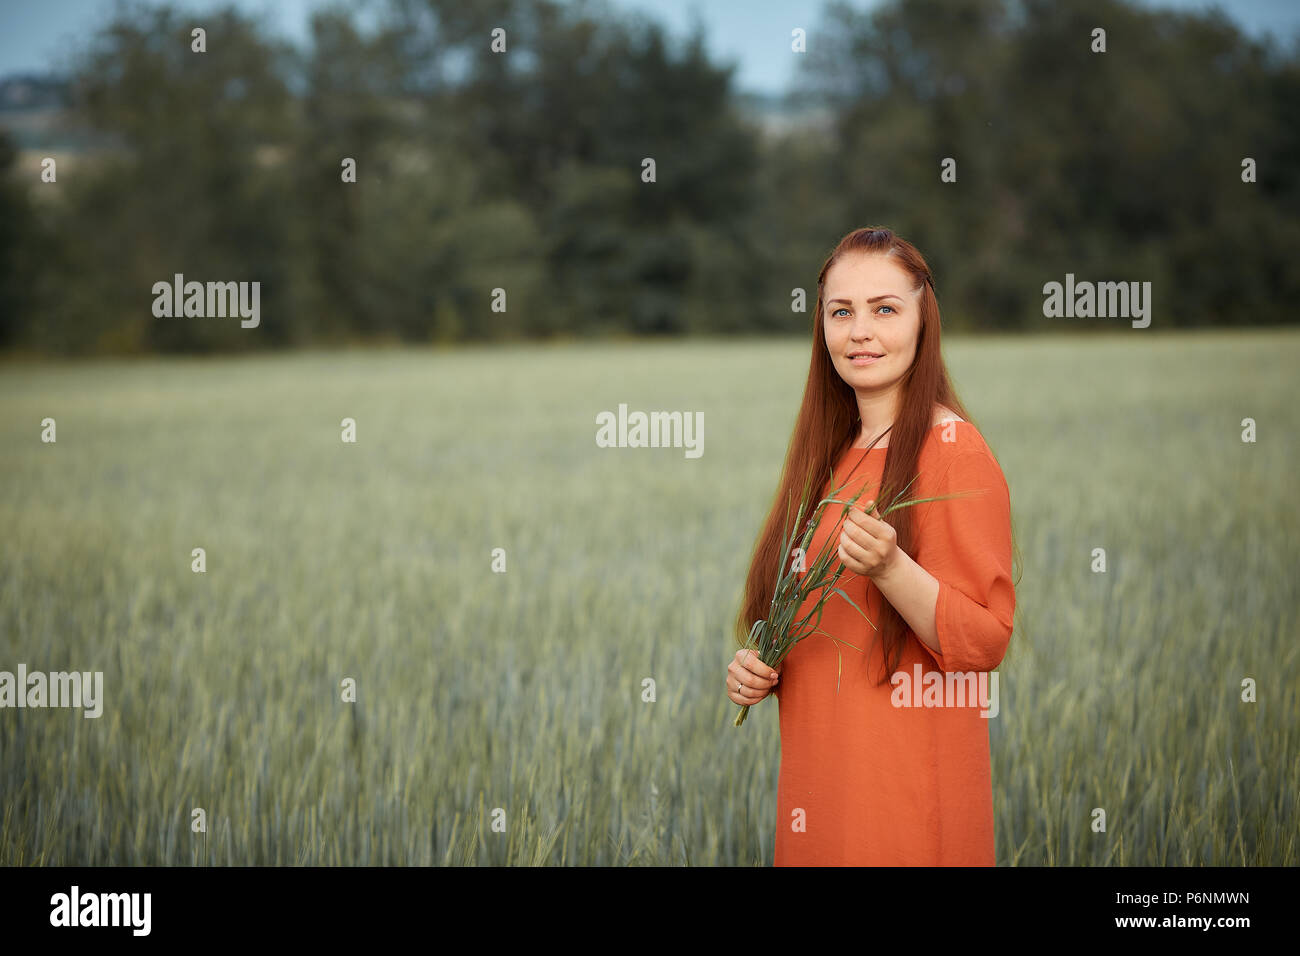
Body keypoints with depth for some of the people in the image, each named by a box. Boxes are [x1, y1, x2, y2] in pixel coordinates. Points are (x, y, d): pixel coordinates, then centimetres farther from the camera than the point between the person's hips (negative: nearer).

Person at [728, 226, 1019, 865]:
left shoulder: (952, 449, -10)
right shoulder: (833, 458, 12)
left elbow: (985, 643, -16)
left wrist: (888, 569, -30)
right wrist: (756, 669, 2)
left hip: (906, 794, -7)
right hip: (817, 778, 7)